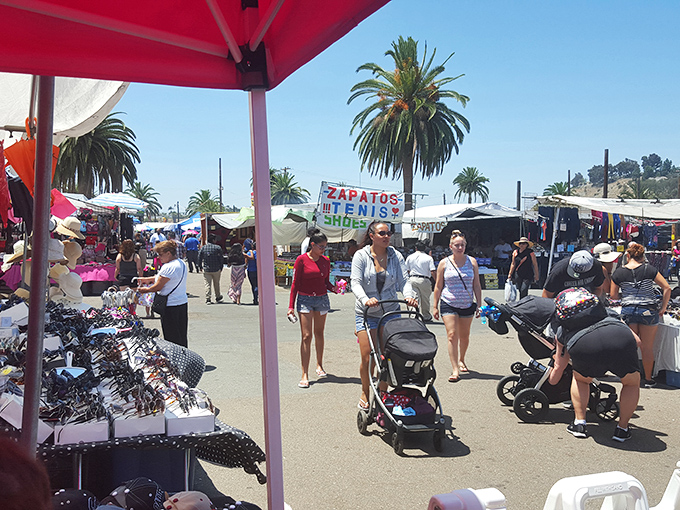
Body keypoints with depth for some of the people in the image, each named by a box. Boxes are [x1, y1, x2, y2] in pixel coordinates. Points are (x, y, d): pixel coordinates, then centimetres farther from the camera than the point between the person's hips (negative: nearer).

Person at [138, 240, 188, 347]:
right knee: (182, 337, 15)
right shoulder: (182, 263, 9)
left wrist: (144, 290, 3)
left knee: (171, 339, 0)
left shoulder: (168, 267, -20)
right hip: (183, 303, 9)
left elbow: (158, 287, -14)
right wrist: (148, 279, 16)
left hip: (171, 307, -9)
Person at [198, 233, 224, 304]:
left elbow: (199, 258, 3)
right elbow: (221, 258, -6)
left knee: (207, 284, 3)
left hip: (206, 270, 1)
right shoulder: (218, 247, -7)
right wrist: (221, 267, 5)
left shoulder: (203, 248, 0)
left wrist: (200, 266, 14)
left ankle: (208, 299, -4)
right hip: (216, 269, -1)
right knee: (216, 284, 15)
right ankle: (218, 297, 29)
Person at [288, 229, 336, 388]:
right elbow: (295, 283, -5)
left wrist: (334, 288, -8)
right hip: (305, 300, -4)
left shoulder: (325, 261, 6)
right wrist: (291, 306, -8)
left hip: (322, 299, 4)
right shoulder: (301, 260, -7)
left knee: (319, 333, 15)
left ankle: (319, 365, 33)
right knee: (306, 336, -9)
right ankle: (304, 375, -8)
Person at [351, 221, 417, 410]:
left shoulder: (395, 256, 3)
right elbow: (355, 282, -14)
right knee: (367, 357, -6)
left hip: (391, 311, 2)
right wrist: (365, 299, -34)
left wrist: (408, 295, -25)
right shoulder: (361, 256, -5)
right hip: (366, 313, -2)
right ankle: (365, 393, 17)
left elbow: (404, 280, -3)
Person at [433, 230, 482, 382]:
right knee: (452, 335, -11)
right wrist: (435, 306, 2)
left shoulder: (472, 261, 3)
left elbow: (477, 285, 7)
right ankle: (455, 369, -10)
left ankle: (461, 360, 37)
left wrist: (478, 305, 3)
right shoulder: (444, 263, 0)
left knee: (464, 336, 12)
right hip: (448, 304, -2)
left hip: (468, 305, 2)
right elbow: (438, 286, 4)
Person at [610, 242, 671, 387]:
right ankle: (648, 379, 17)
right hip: (649, 310, -1)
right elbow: (667, 288, -3)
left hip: (628, 311, 1)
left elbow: (613, 296, 5)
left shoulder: (618, 273, 1)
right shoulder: (649, 269, -1)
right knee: (647, 347, 8)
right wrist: (663, 308, 4)